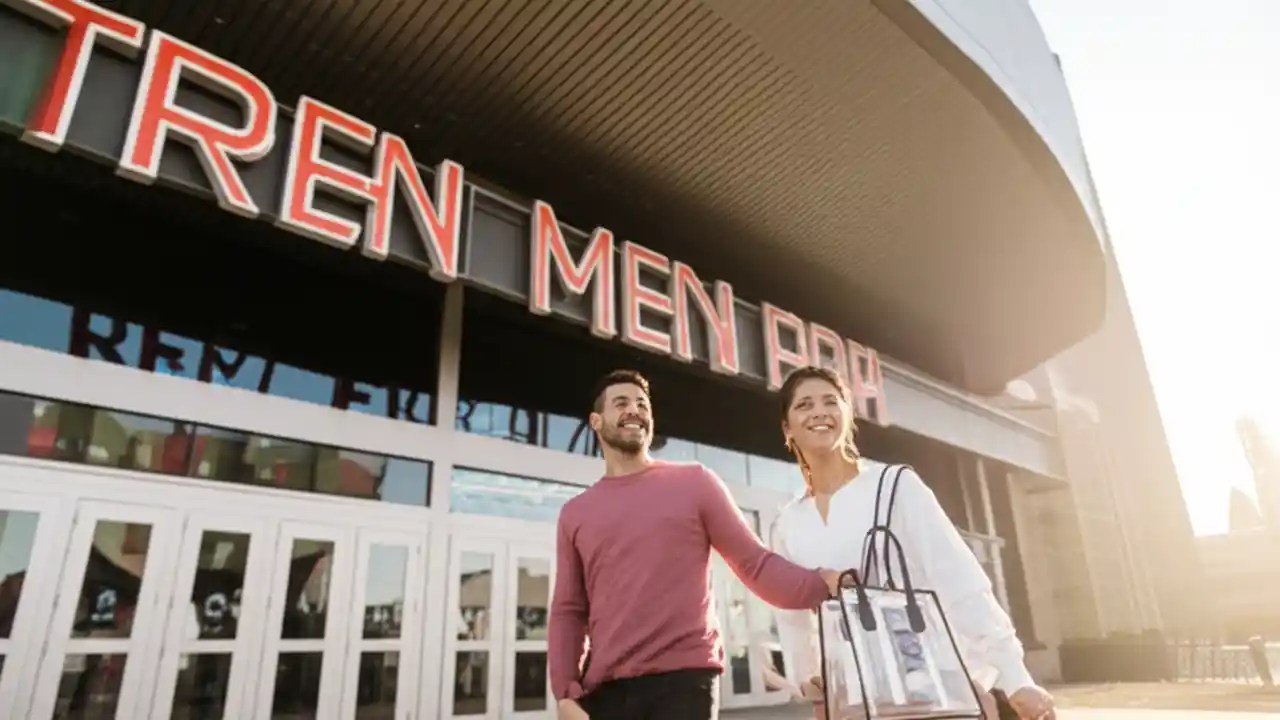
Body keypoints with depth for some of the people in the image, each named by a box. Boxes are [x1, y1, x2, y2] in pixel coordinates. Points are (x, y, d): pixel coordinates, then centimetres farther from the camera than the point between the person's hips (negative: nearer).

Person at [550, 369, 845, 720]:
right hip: (604, 690, 3)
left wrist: (822, 585, -15)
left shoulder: (694, 482, 7)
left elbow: (755, 563, 2)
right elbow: (567, 612, 9)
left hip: (683, 679, -2)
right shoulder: (575, 513, 12)